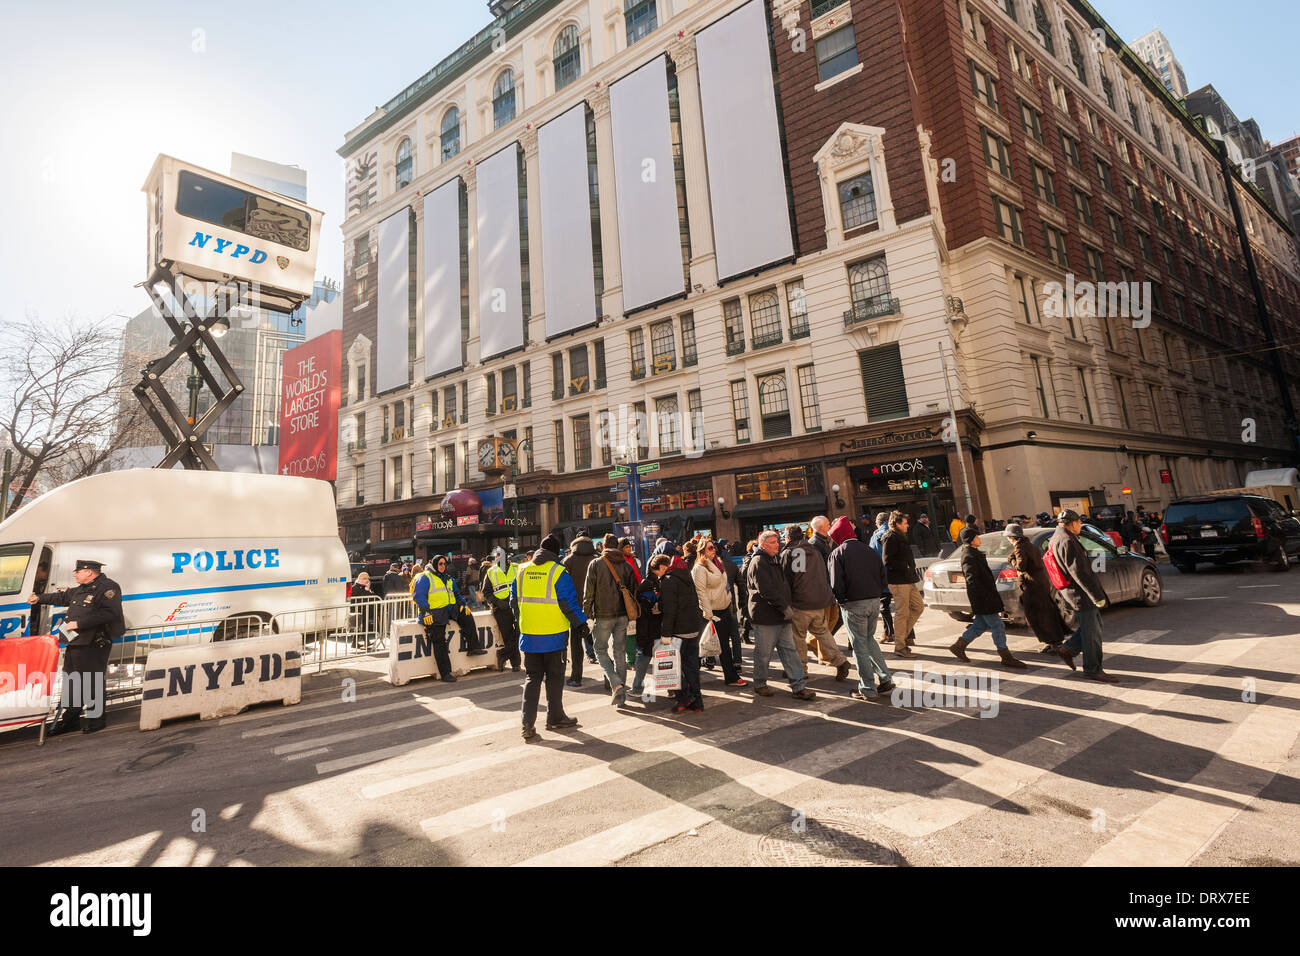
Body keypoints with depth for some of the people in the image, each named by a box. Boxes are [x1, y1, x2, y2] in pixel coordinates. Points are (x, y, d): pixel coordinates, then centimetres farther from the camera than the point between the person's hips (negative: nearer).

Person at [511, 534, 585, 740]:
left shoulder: (522, 571, 5)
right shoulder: (559, 572, -11)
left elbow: (514, 602, 13)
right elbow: (569, 603, -11)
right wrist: (581, 623, 0)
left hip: (528, 636, 4)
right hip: (554, 635, -4)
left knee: (532, 677, 12)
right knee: (554, 676, 10)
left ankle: (527, 723, 6)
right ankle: (555, 718, 22)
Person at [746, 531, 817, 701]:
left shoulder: (774, 561, 19)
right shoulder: (758, 562, -13)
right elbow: (766, 590, -21)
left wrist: (788, 606, 14)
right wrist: (785, 607, -18)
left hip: (781, 616, 9)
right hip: (765, 616, -9)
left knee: (789, 650, 7)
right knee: (764, 653, 3)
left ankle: (798, 686, 10)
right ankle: (760, 685, 18)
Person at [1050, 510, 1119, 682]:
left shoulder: (1056, 540, 13)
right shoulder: (1066, 541, -20)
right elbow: (1079, 572, -24)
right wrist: (1097, 596, -20)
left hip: (1073, 593, 10)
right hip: (1080, 594, -10)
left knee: (1094, 627, 19)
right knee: (1091, 632, 1)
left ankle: (1067, 649, 23)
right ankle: (1093, 669, 12)